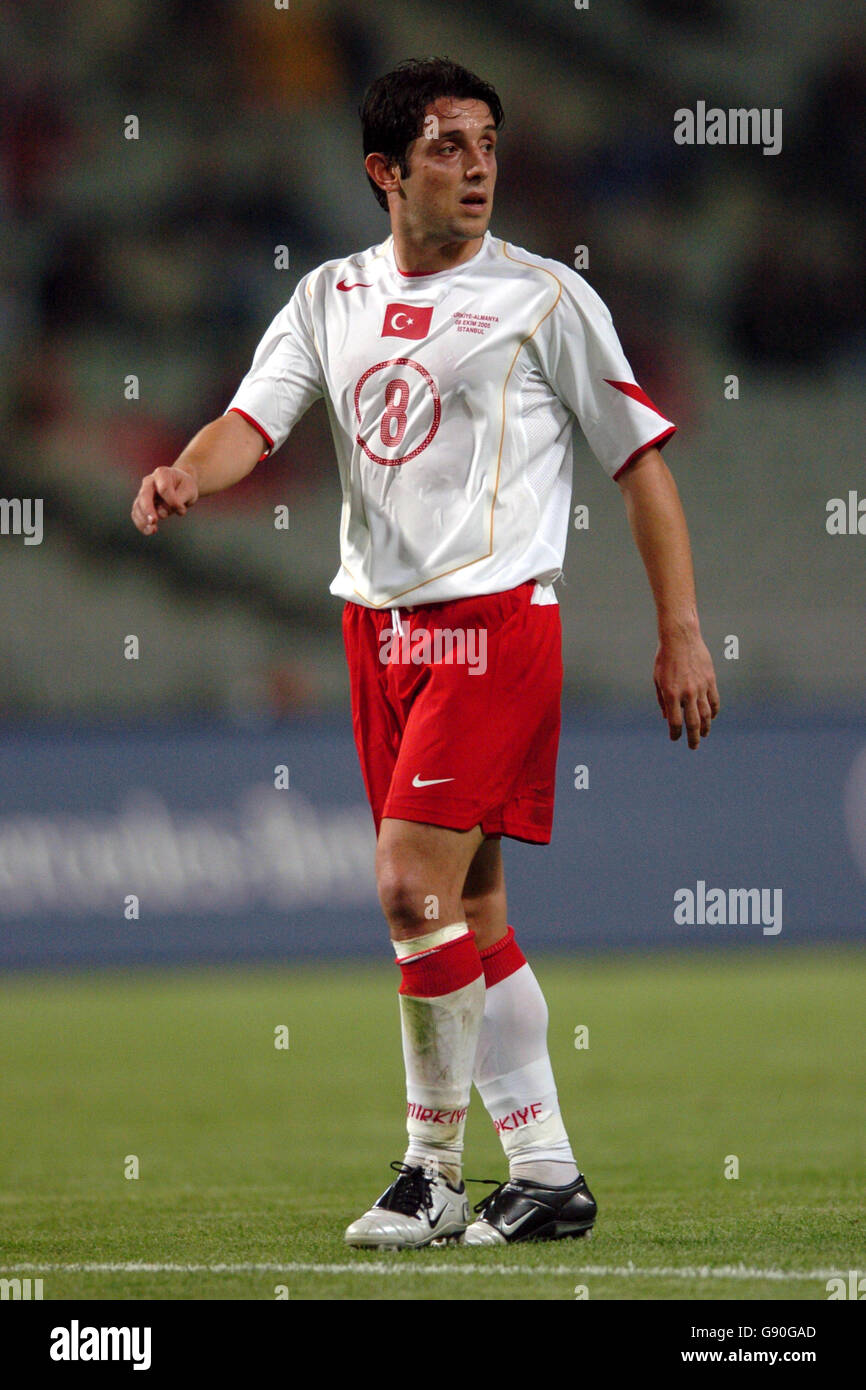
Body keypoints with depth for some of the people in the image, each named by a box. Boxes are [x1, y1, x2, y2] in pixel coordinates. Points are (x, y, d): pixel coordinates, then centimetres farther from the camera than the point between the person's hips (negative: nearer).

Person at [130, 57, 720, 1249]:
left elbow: (642, 459, 1)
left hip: (496, 622, -6)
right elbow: (255, 422, 2)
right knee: (468, 913, 7)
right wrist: (185, 476, -22)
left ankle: (435, 1170, -5)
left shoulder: (544, 299, -3)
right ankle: (546, 1174, 14)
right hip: (378, 624, 6)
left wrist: (681, 635, -3)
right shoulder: (333, 297, 10)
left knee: (414, 884, -16)